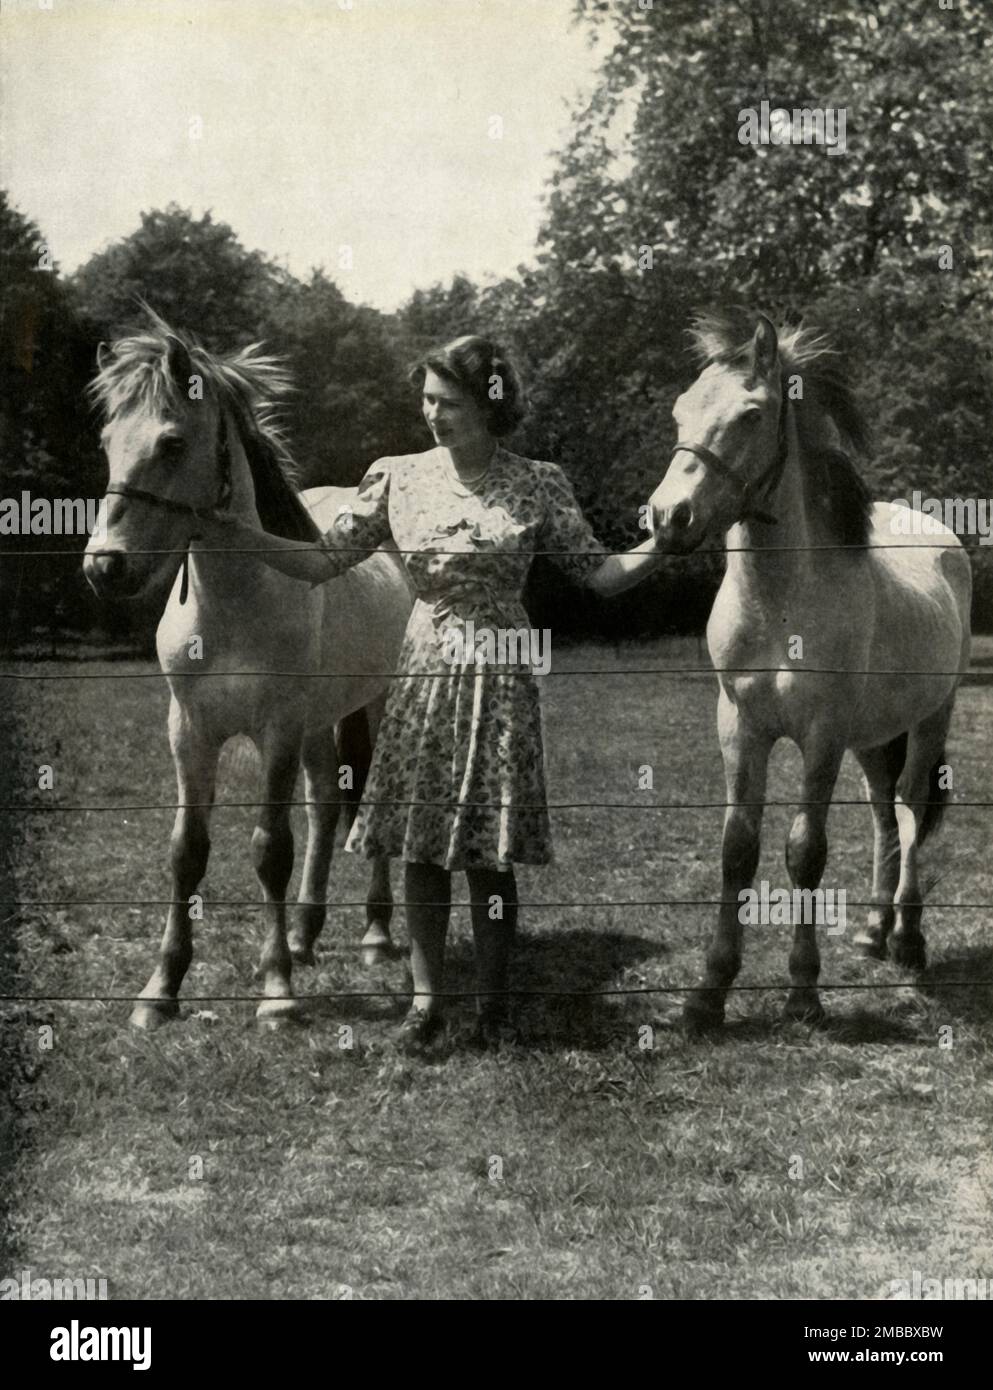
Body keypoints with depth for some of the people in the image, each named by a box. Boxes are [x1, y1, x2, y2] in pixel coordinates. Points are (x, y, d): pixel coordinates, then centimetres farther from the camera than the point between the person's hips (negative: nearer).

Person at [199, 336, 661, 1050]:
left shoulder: (537, 486, -1)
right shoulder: (399, 479, 3)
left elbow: (601, 573, 0)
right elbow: (322, 562, 5)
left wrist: (663, 546, -16)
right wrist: (237, 533, -6)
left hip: (500, 676, -2)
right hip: (424, 672, 2)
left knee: (490, 853, 2)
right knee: (420, 847, 4)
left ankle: (494, 1005, 16)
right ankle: (426, 1001, 15)